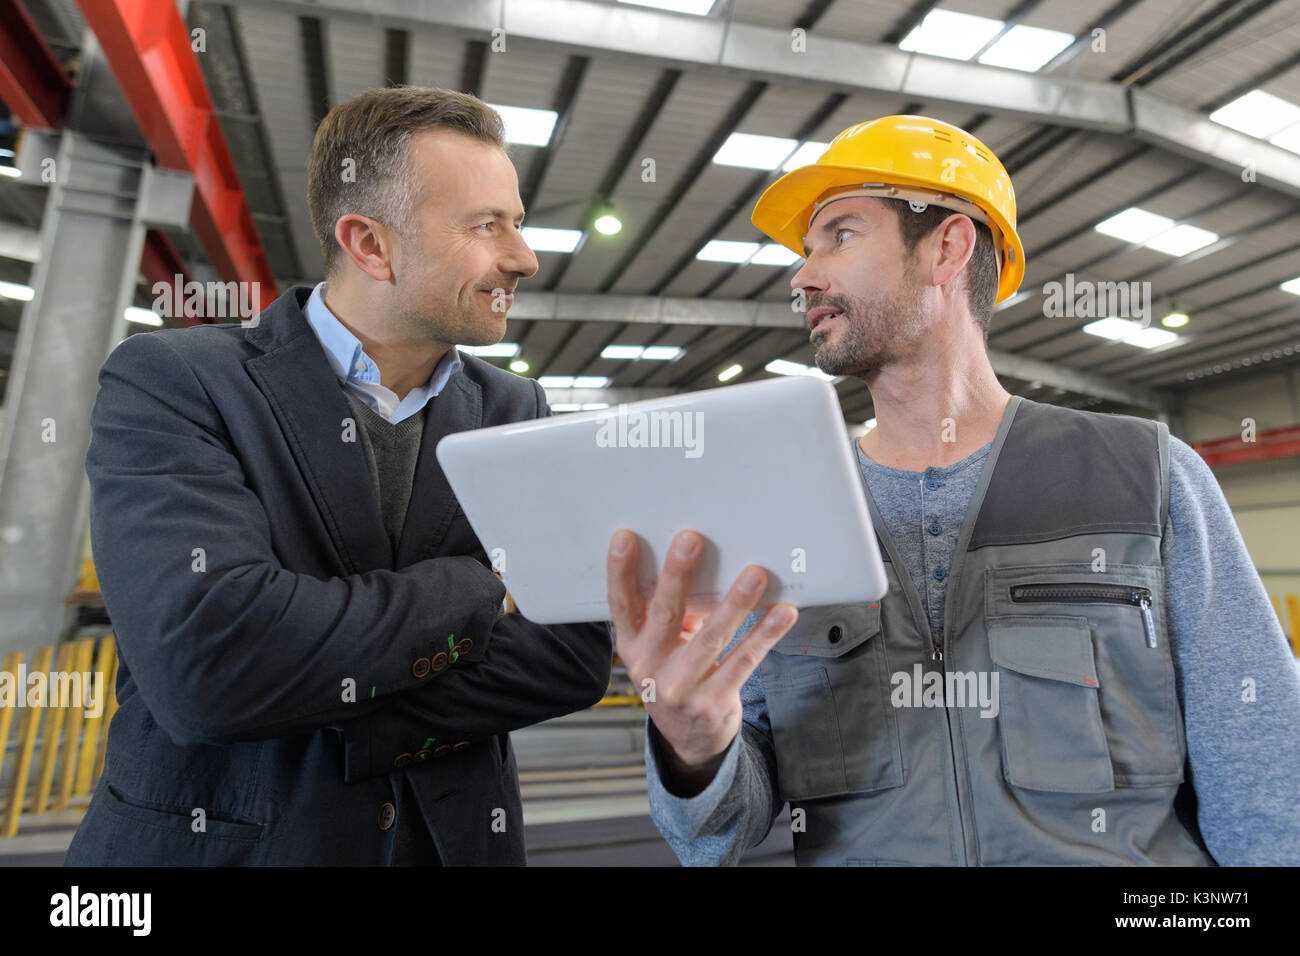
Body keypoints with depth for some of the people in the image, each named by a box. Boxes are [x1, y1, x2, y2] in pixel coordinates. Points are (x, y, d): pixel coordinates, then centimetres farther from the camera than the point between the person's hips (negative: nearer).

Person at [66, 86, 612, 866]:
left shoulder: (518, 414, -4)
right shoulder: (167, 381, -12)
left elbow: (578, 655, -13)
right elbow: (203, 661, -27)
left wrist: (317, 685, -21)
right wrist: (479, 589, -18)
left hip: (457, 835, 3)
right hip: (212, 833, -2)